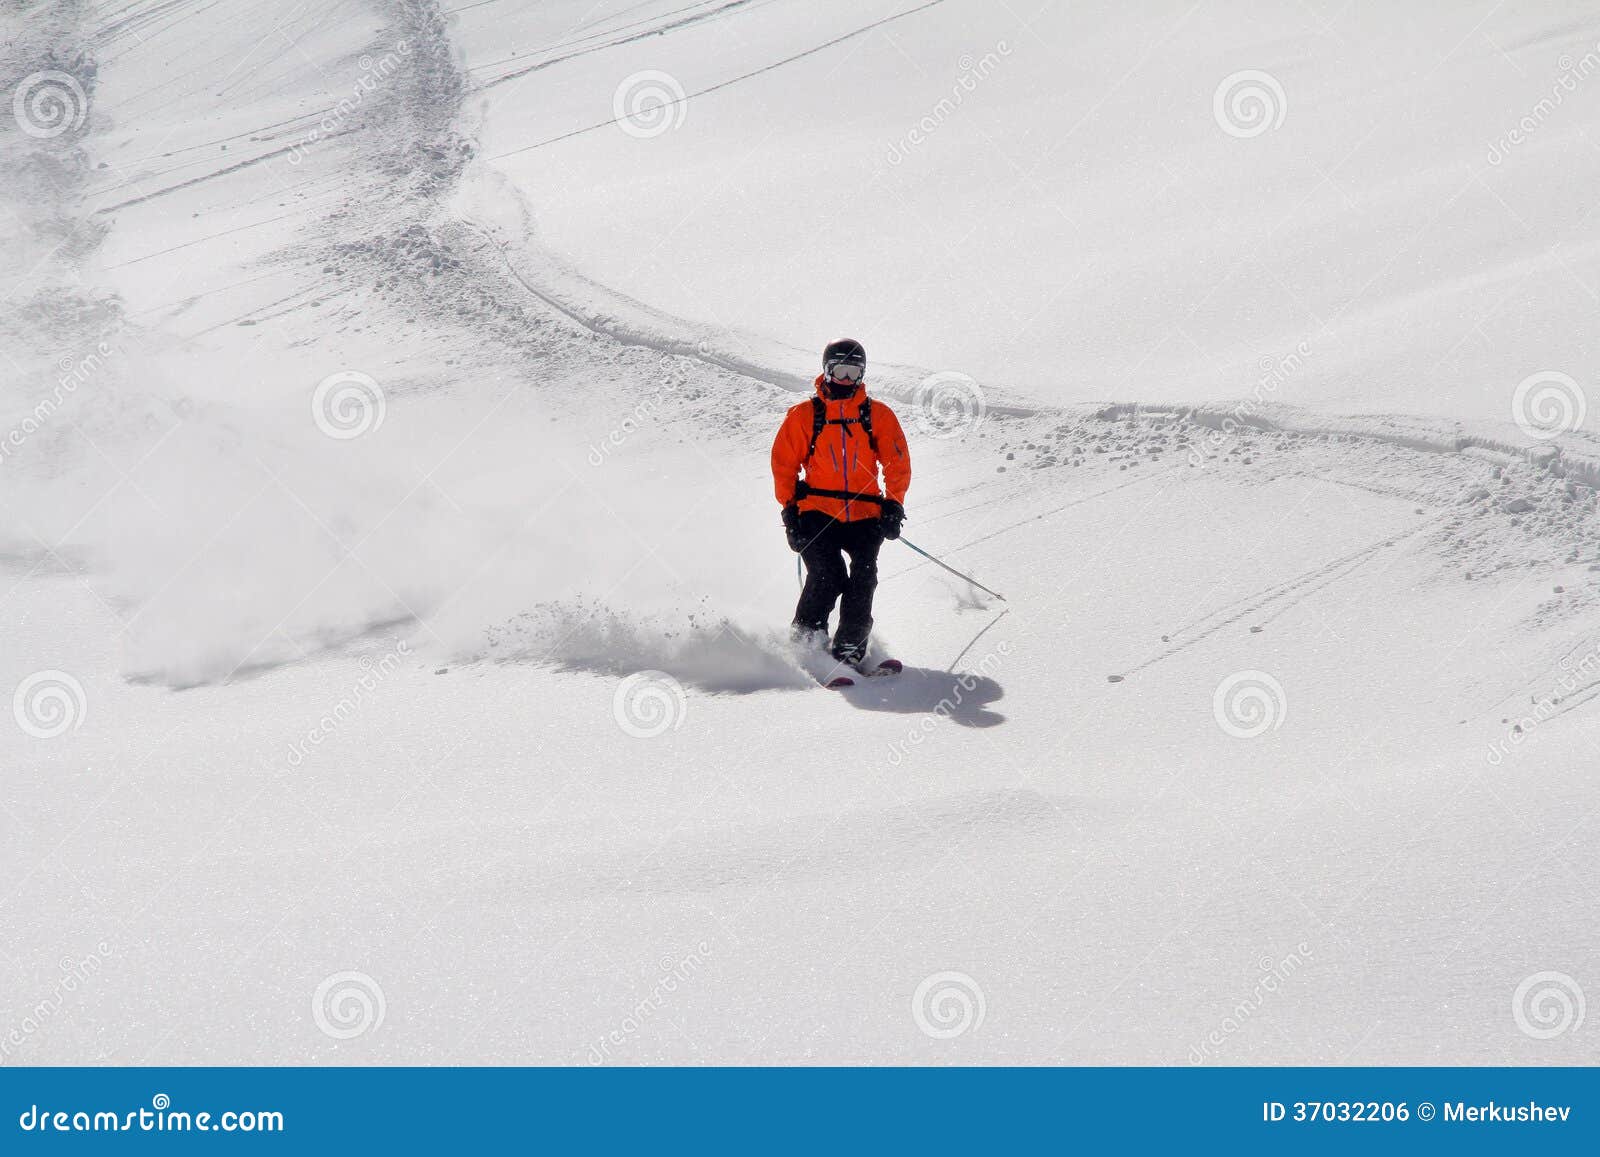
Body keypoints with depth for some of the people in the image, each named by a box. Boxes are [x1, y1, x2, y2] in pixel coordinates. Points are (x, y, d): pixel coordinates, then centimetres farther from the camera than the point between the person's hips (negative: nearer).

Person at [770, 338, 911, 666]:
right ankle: (805, 640, -8)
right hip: (818, 514, -2)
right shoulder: (804, 415, 7)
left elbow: (898, 464, 10)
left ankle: (850, 647, -11)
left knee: (863, 580, -15)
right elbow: (784, 464, 9)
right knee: (827, 577, -20)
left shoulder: (878, 415, 10)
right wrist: (790, 509, 0)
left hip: (865, 515, 2)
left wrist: (893, 505, -2)